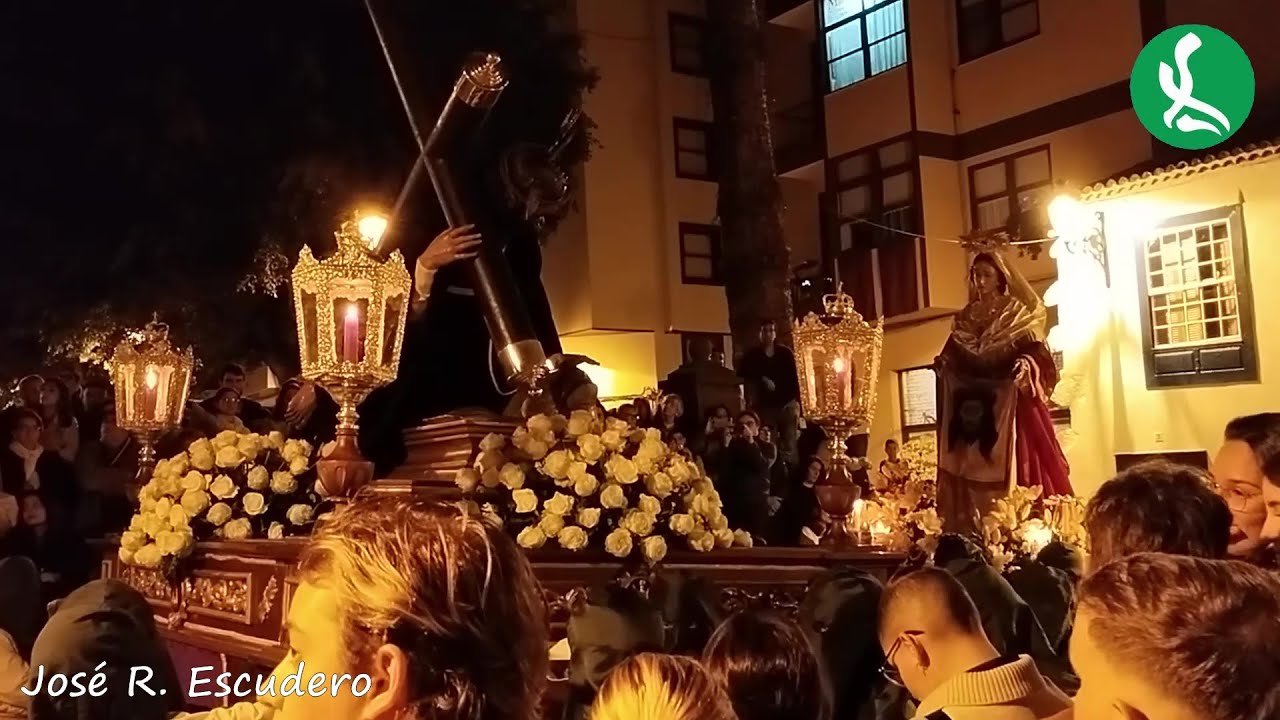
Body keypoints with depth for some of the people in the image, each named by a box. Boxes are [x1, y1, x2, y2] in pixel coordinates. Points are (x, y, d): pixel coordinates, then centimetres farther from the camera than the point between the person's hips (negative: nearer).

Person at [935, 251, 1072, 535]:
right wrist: (942, 364, -5)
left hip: (1011, 401, -4)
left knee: (1013, 467, -9)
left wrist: (1026, 364, -23)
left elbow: (1034, 351, -3)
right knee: (971, 470, 1)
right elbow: (954, 357, 16)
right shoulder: (965, 317, 16)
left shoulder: (1017, 311, 5)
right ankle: (973, 531, 4)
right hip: (973, 403, 4)